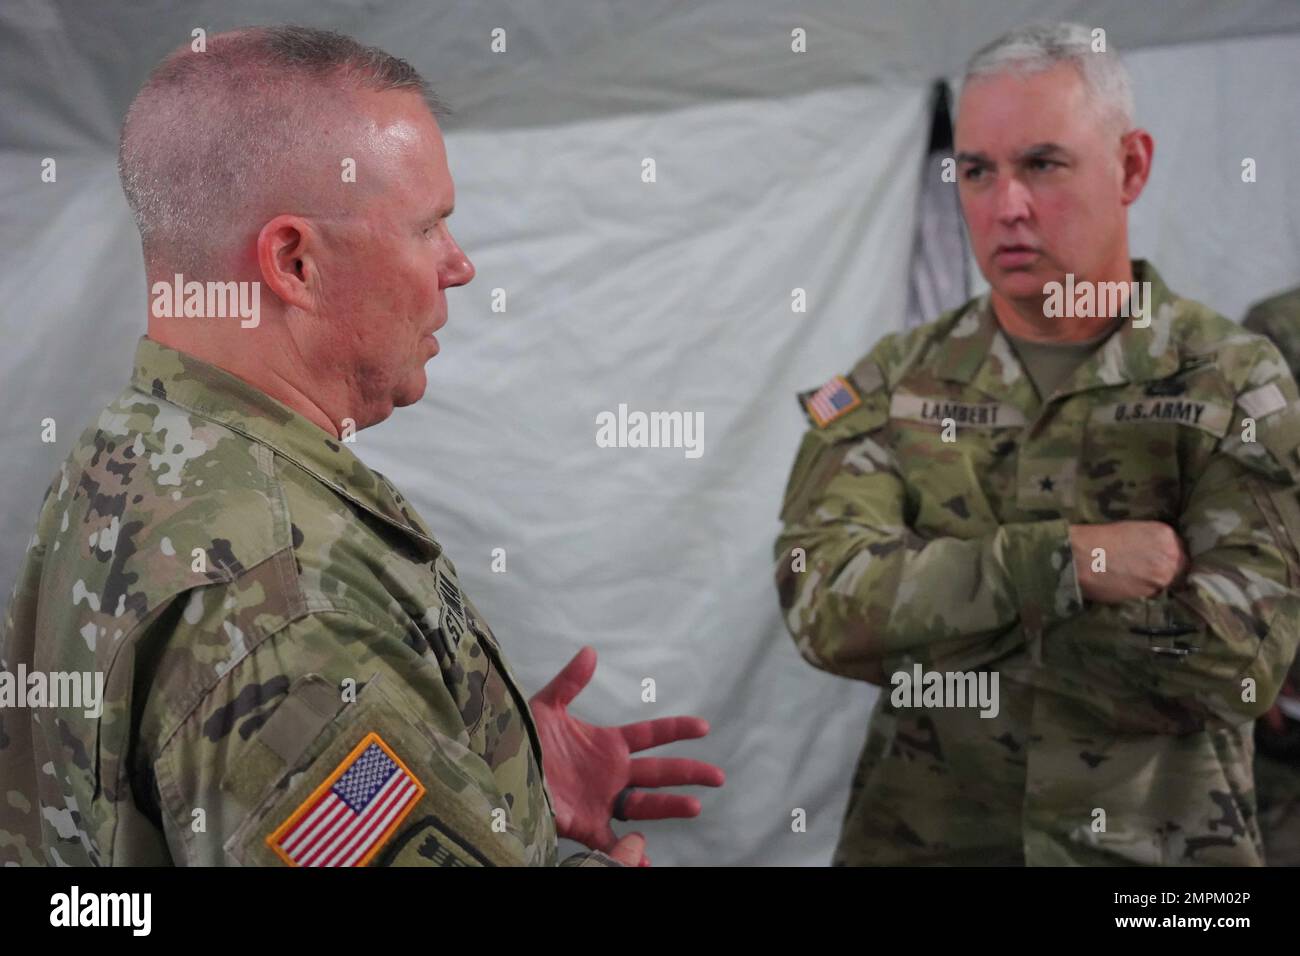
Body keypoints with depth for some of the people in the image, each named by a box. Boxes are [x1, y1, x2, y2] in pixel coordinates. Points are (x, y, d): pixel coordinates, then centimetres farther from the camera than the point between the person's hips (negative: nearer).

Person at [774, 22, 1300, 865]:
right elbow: (825, 602, -13)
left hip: (1158, 837, -1)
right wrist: (1063, 561, -23)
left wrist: (926, 620, -15)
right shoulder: (893, 384, 2)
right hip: (918, 836, 2)